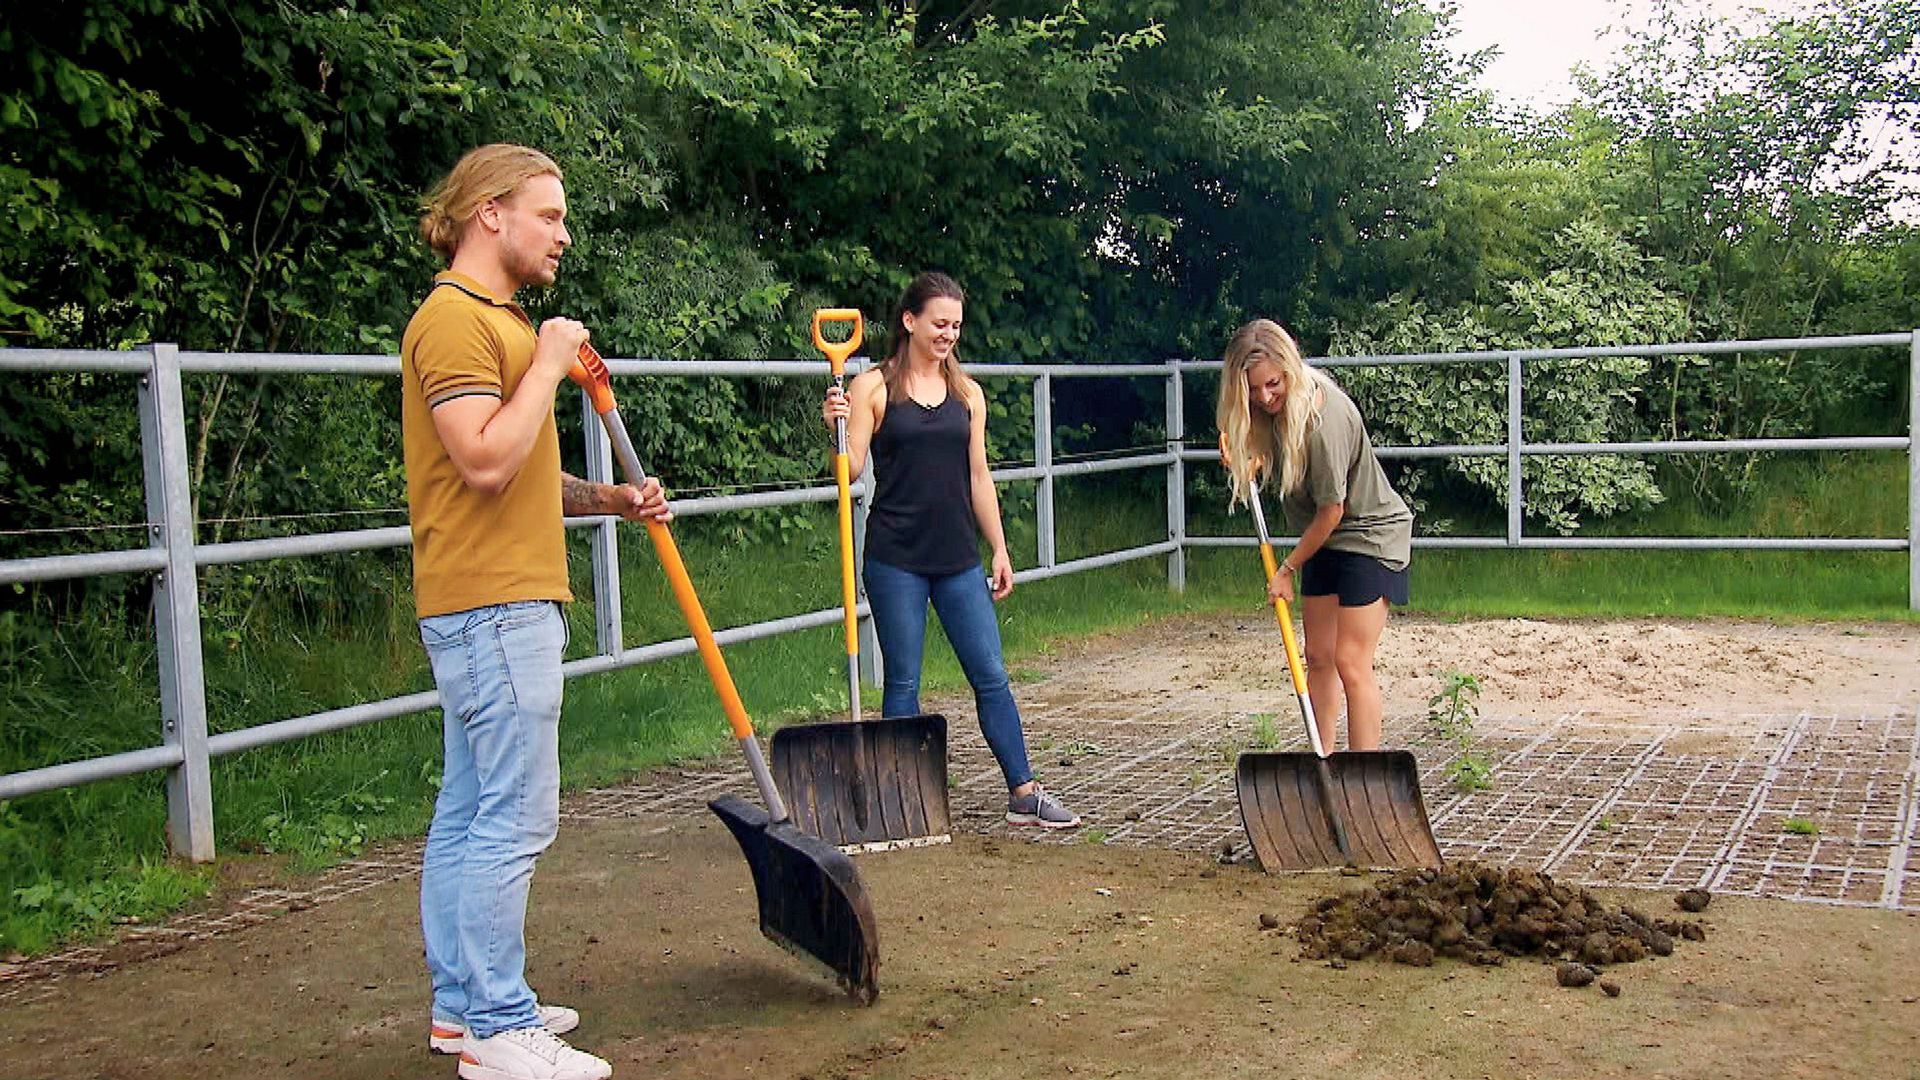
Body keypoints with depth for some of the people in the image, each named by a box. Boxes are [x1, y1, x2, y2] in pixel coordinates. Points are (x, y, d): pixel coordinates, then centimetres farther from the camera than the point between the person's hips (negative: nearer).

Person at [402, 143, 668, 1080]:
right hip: (493, 605, -11)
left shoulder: (493, 321, 21)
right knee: (515, 818, -7)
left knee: (468, 810, 14)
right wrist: (549, 363, -13)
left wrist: (608, 499, 12)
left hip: (500, 603, 11)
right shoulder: (454, 318, -12)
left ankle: (463, 1003, 23)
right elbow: (484, 460, -23)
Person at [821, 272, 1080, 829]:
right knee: (903, 682, 3)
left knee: (991, 676, 4)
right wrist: (836, 427, -24)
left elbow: (978, 477, 14)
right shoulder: (873, 387, -1)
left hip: (958, 558, 4)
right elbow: (850, 469, -6)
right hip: (895, 558, -4)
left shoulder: (968, 393, 11)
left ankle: (1024, 793, 13)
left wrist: (999, 549, 12)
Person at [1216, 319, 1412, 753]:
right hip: (1326, 542, 9)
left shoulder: (1324, 418, -28)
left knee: (1351, 663, -12)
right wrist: (1249, 460, -1)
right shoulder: (1275, 408, -2)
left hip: (1370, 536, -9)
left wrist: (1287, 569, -10)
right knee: (1319, 658, 9)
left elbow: (1331, 510, -21)